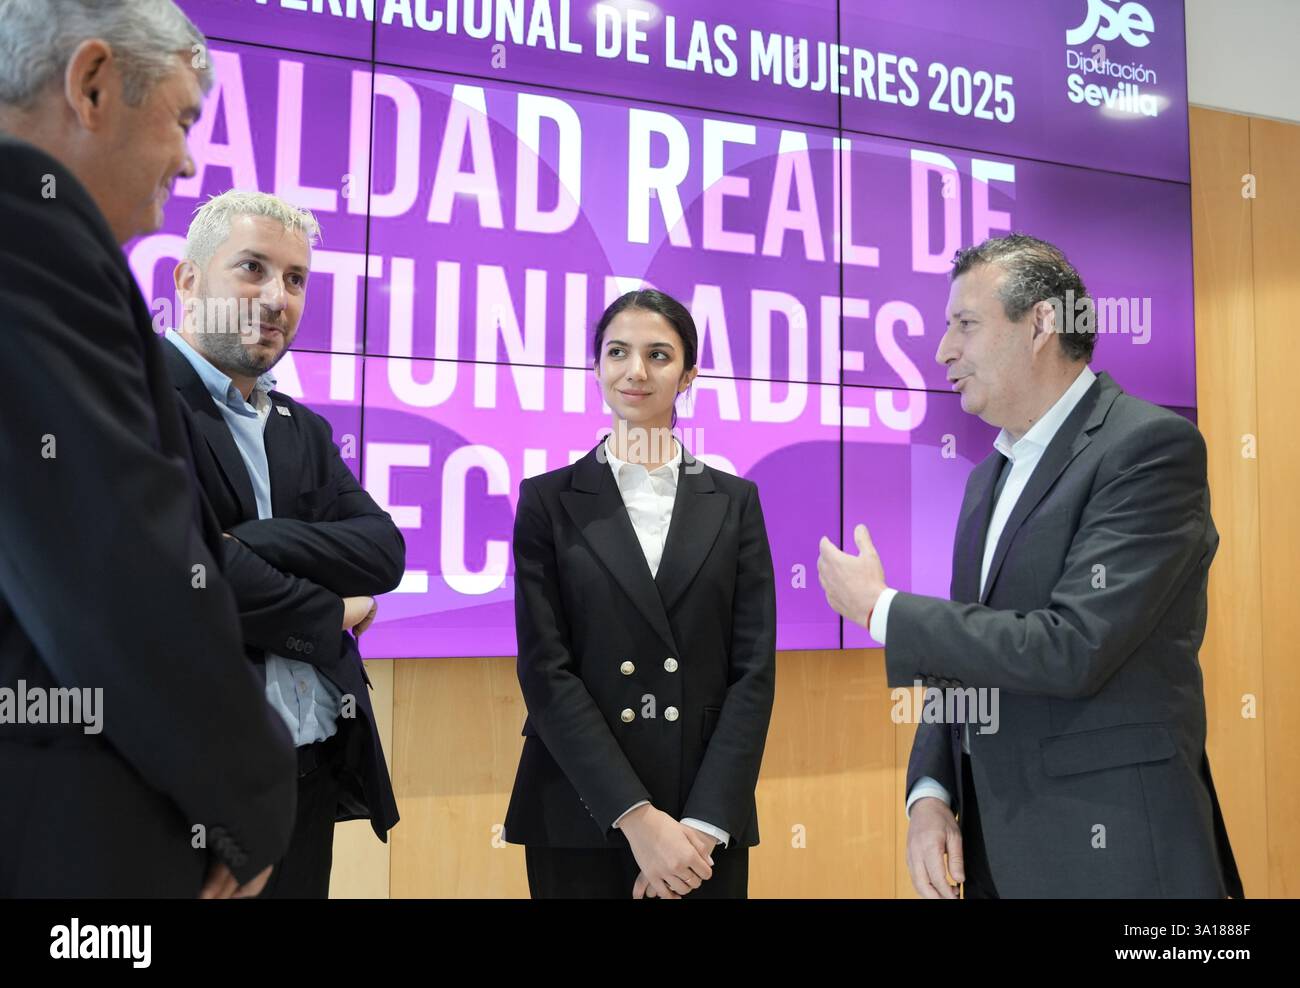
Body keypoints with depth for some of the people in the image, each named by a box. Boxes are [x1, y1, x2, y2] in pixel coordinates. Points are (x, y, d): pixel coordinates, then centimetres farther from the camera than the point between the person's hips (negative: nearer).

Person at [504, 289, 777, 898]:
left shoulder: (734, 501, 4)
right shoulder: (549, 499, 0)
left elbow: (754, 669, -1)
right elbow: (545, 669, -7)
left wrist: (704, 821, -11)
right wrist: (636, 816, -14)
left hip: (707, 813, 1)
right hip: (580, 814, -1)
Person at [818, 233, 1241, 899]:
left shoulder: (1153, 444, -15)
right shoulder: (989, 477, 9)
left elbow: (1071, 649, -25)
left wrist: (878, 608, -16)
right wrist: (931, 791, -1)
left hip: (1110, 850, -6)